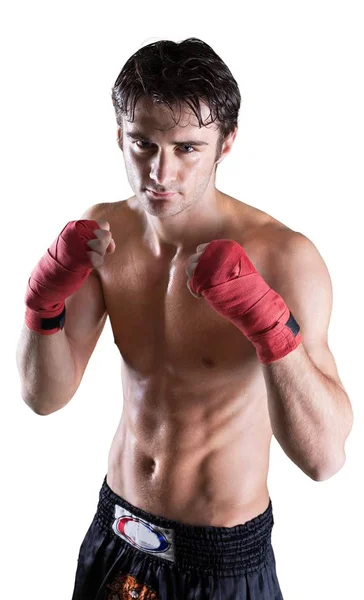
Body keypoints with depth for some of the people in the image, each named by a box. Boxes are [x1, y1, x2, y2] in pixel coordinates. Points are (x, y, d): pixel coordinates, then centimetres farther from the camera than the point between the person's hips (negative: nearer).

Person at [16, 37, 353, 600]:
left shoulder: (283, 257, -23)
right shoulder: (102, 231, -8)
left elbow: (324, 459, -28)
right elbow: (45, 396, -8)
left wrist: (268, 320, -41)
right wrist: (45, 297, -25)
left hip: (224, 553, -4)